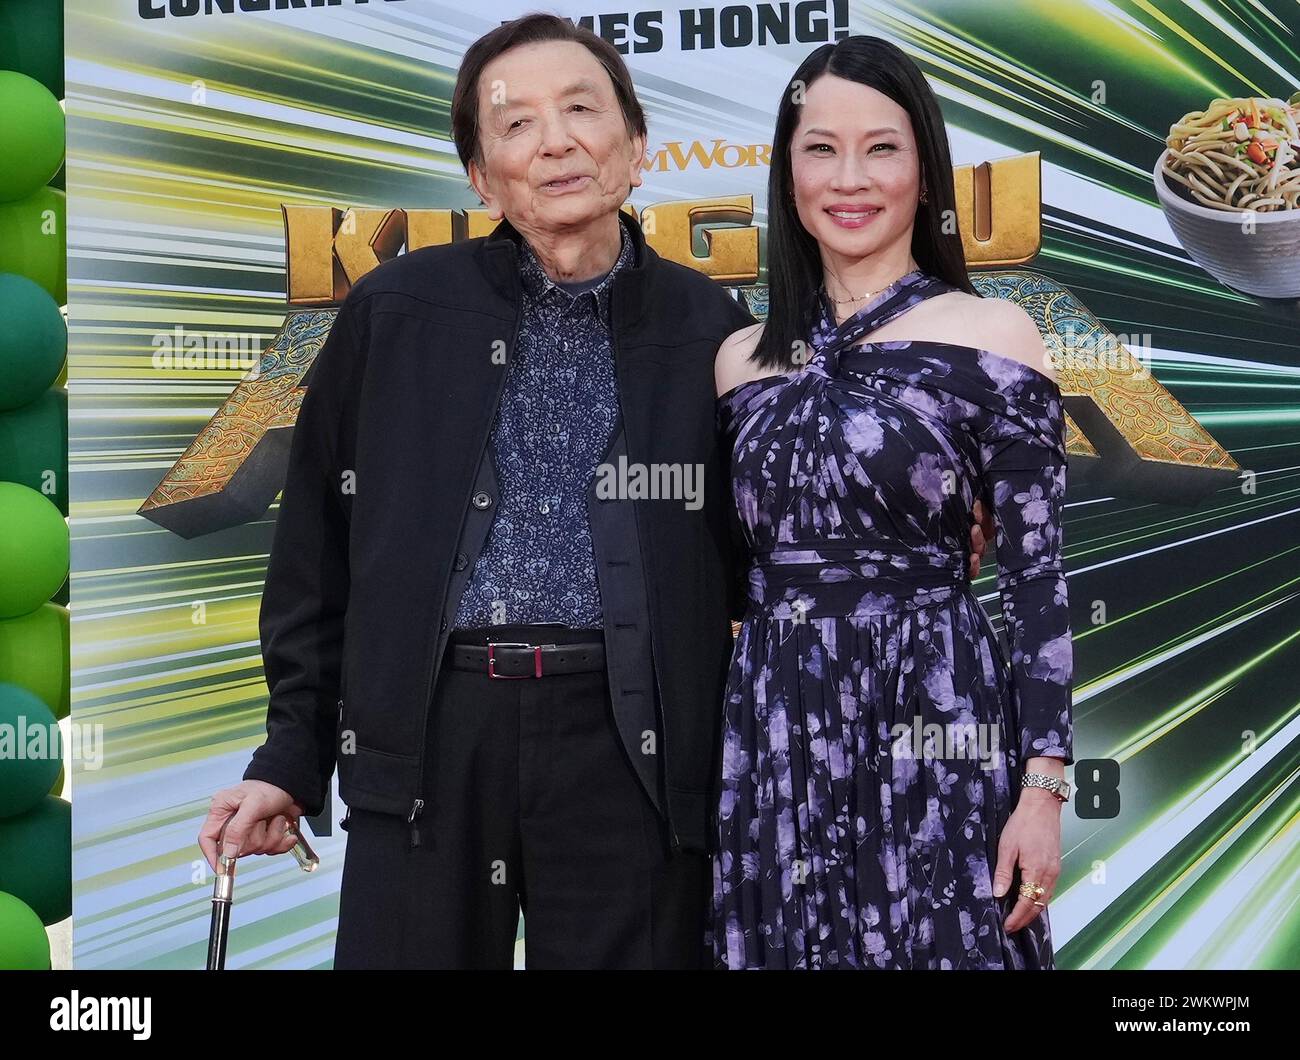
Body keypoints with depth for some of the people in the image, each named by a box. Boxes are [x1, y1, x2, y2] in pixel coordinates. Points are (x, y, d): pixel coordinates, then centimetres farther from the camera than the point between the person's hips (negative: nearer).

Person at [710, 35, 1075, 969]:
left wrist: (1043, 790, -11)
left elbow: (1038, 578, -5)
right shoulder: (746, 358, 10)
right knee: (785, 944, 11)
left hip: (932, 722, -4)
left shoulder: (990, 335, -2)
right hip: (774, 734, 4)